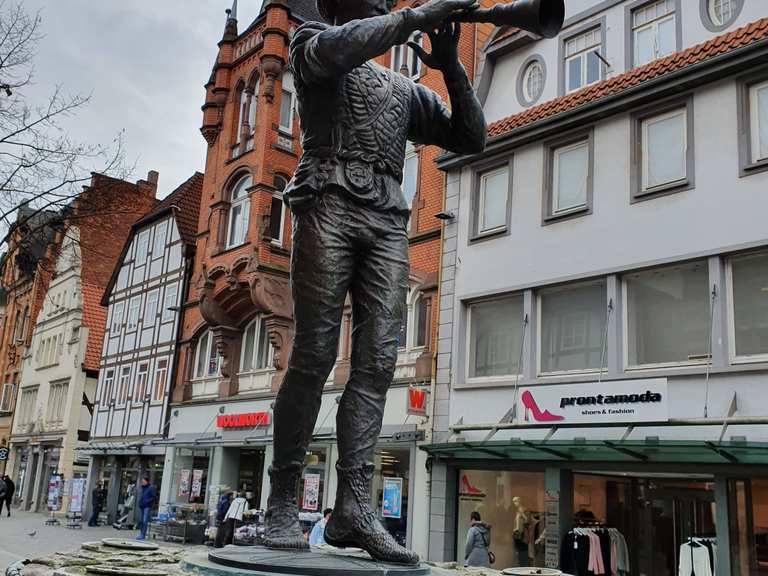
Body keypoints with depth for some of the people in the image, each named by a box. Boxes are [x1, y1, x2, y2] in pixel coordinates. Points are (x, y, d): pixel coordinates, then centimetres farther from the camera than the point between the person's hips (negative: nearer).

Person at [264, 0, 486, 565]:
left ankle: (354, 506, -14)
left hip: (388, 220, 5)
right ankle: (283, 504, -7)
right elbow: (337, 47, -9)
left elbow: (471, 138, 22)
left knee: (378, 360, -10)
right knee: (315, 355, -12)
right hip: (330, 204, -4)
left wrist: (451, 66, 12)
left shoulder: (406, 89, 30)